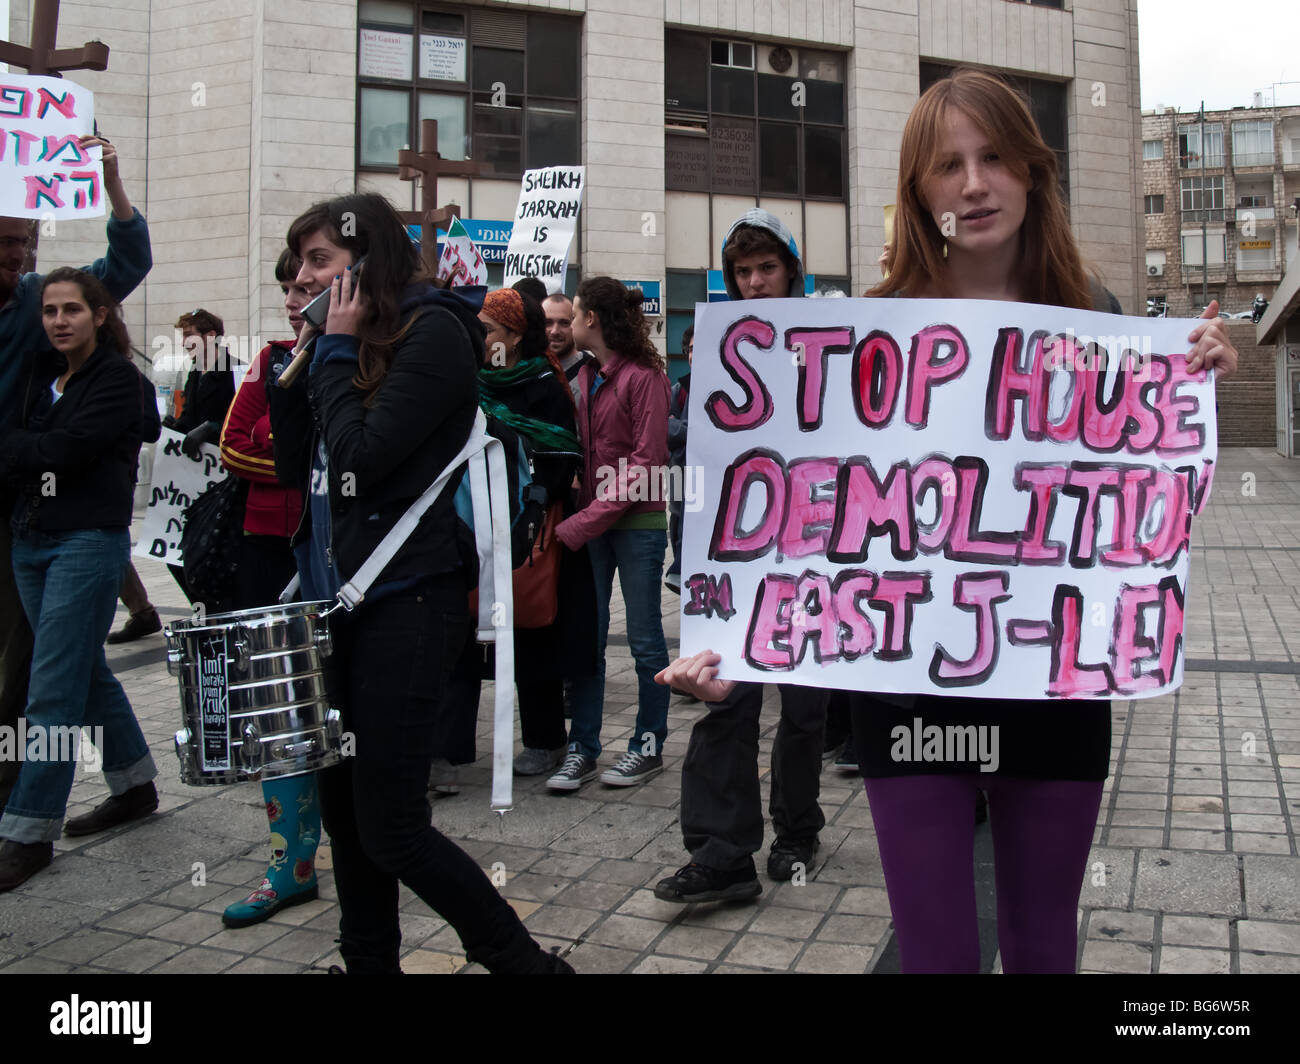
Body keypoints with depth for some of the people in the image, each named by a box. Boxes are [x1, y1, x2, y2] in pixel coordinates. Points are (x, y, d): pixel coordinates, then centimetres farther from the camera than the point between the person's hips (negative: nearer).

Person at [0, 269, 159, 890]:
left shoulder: (117, 377, -8)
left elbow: (66, 449, -18)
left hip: (88, 540, -8)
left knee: (52, 690, -6)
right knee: (86, 671, 16)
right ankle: (136, 787, 31)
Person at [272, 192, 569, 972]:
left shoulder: (433, 332, -9)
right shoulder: (360, 341, 15)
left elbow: (361, 457, -18)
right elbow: (298, 465, 15)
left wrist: (336, 350, -6)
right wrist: (302, 358, 7)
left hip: (406, 604, -8)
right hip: (342, 600, 8)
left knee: (390, 828, -5)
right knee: (344, 810, 12)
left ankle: (525, 962, 10)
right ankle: (370, 961, 27)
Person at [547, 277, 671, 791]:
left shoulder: (644, 376, -8)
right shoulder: (585, 376, 14)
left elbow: (646, 459, -14)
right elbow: (580, 451, 13)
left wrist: (585, 521, -17)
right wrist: (577, 516, -2)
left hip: (637, 523, -6)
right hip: (589, 522, 6)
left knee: (644, 638, 4)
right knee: (586, 636, 5)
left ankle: (649, 745, 17)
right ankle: (582, 749, 12)